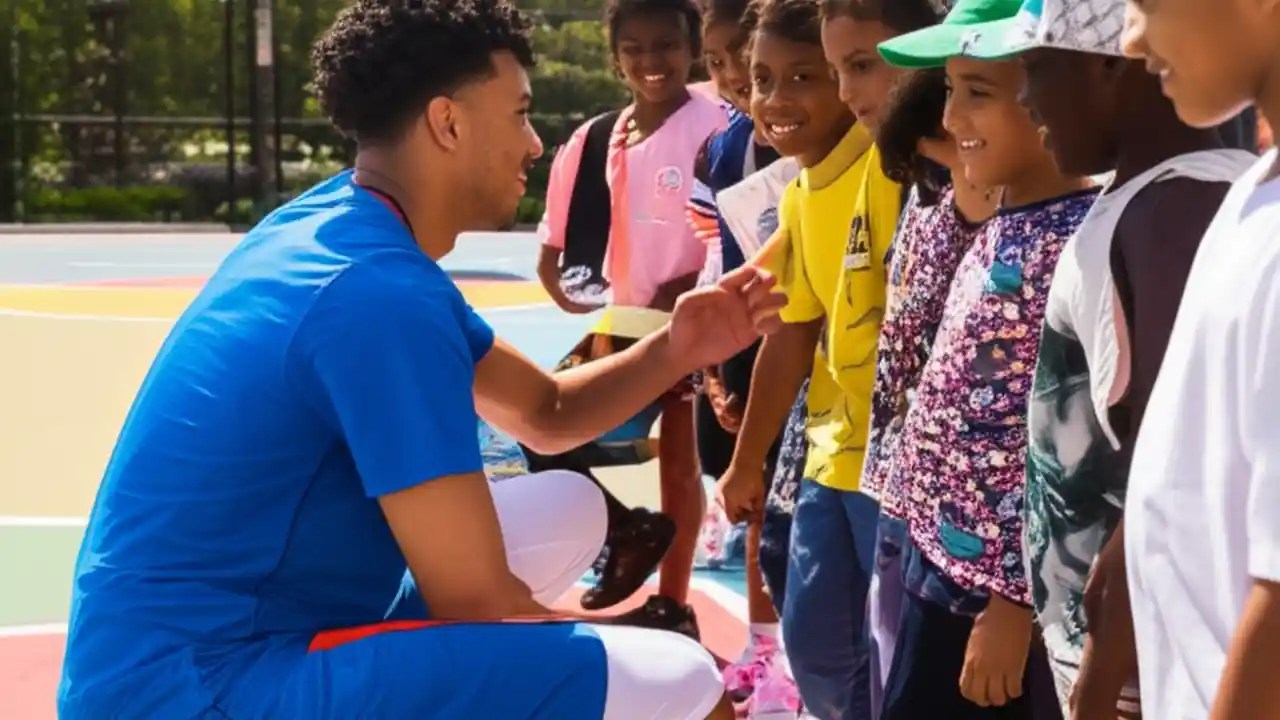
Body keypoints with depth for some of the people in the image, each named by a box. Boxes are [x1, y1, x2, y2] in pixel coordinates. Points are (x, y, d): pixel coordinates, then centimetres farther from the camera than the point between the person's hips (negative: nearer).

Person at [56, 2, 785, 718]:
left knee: (569, 510, 17)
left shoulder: (339, 233, 11)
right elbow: (477, 605, -18)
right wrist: (658, 651, -1)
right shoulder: (380, 289, -19)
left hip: (231, 640, 10)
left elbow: (547, 413, 21)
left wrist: (674, 350, 2)